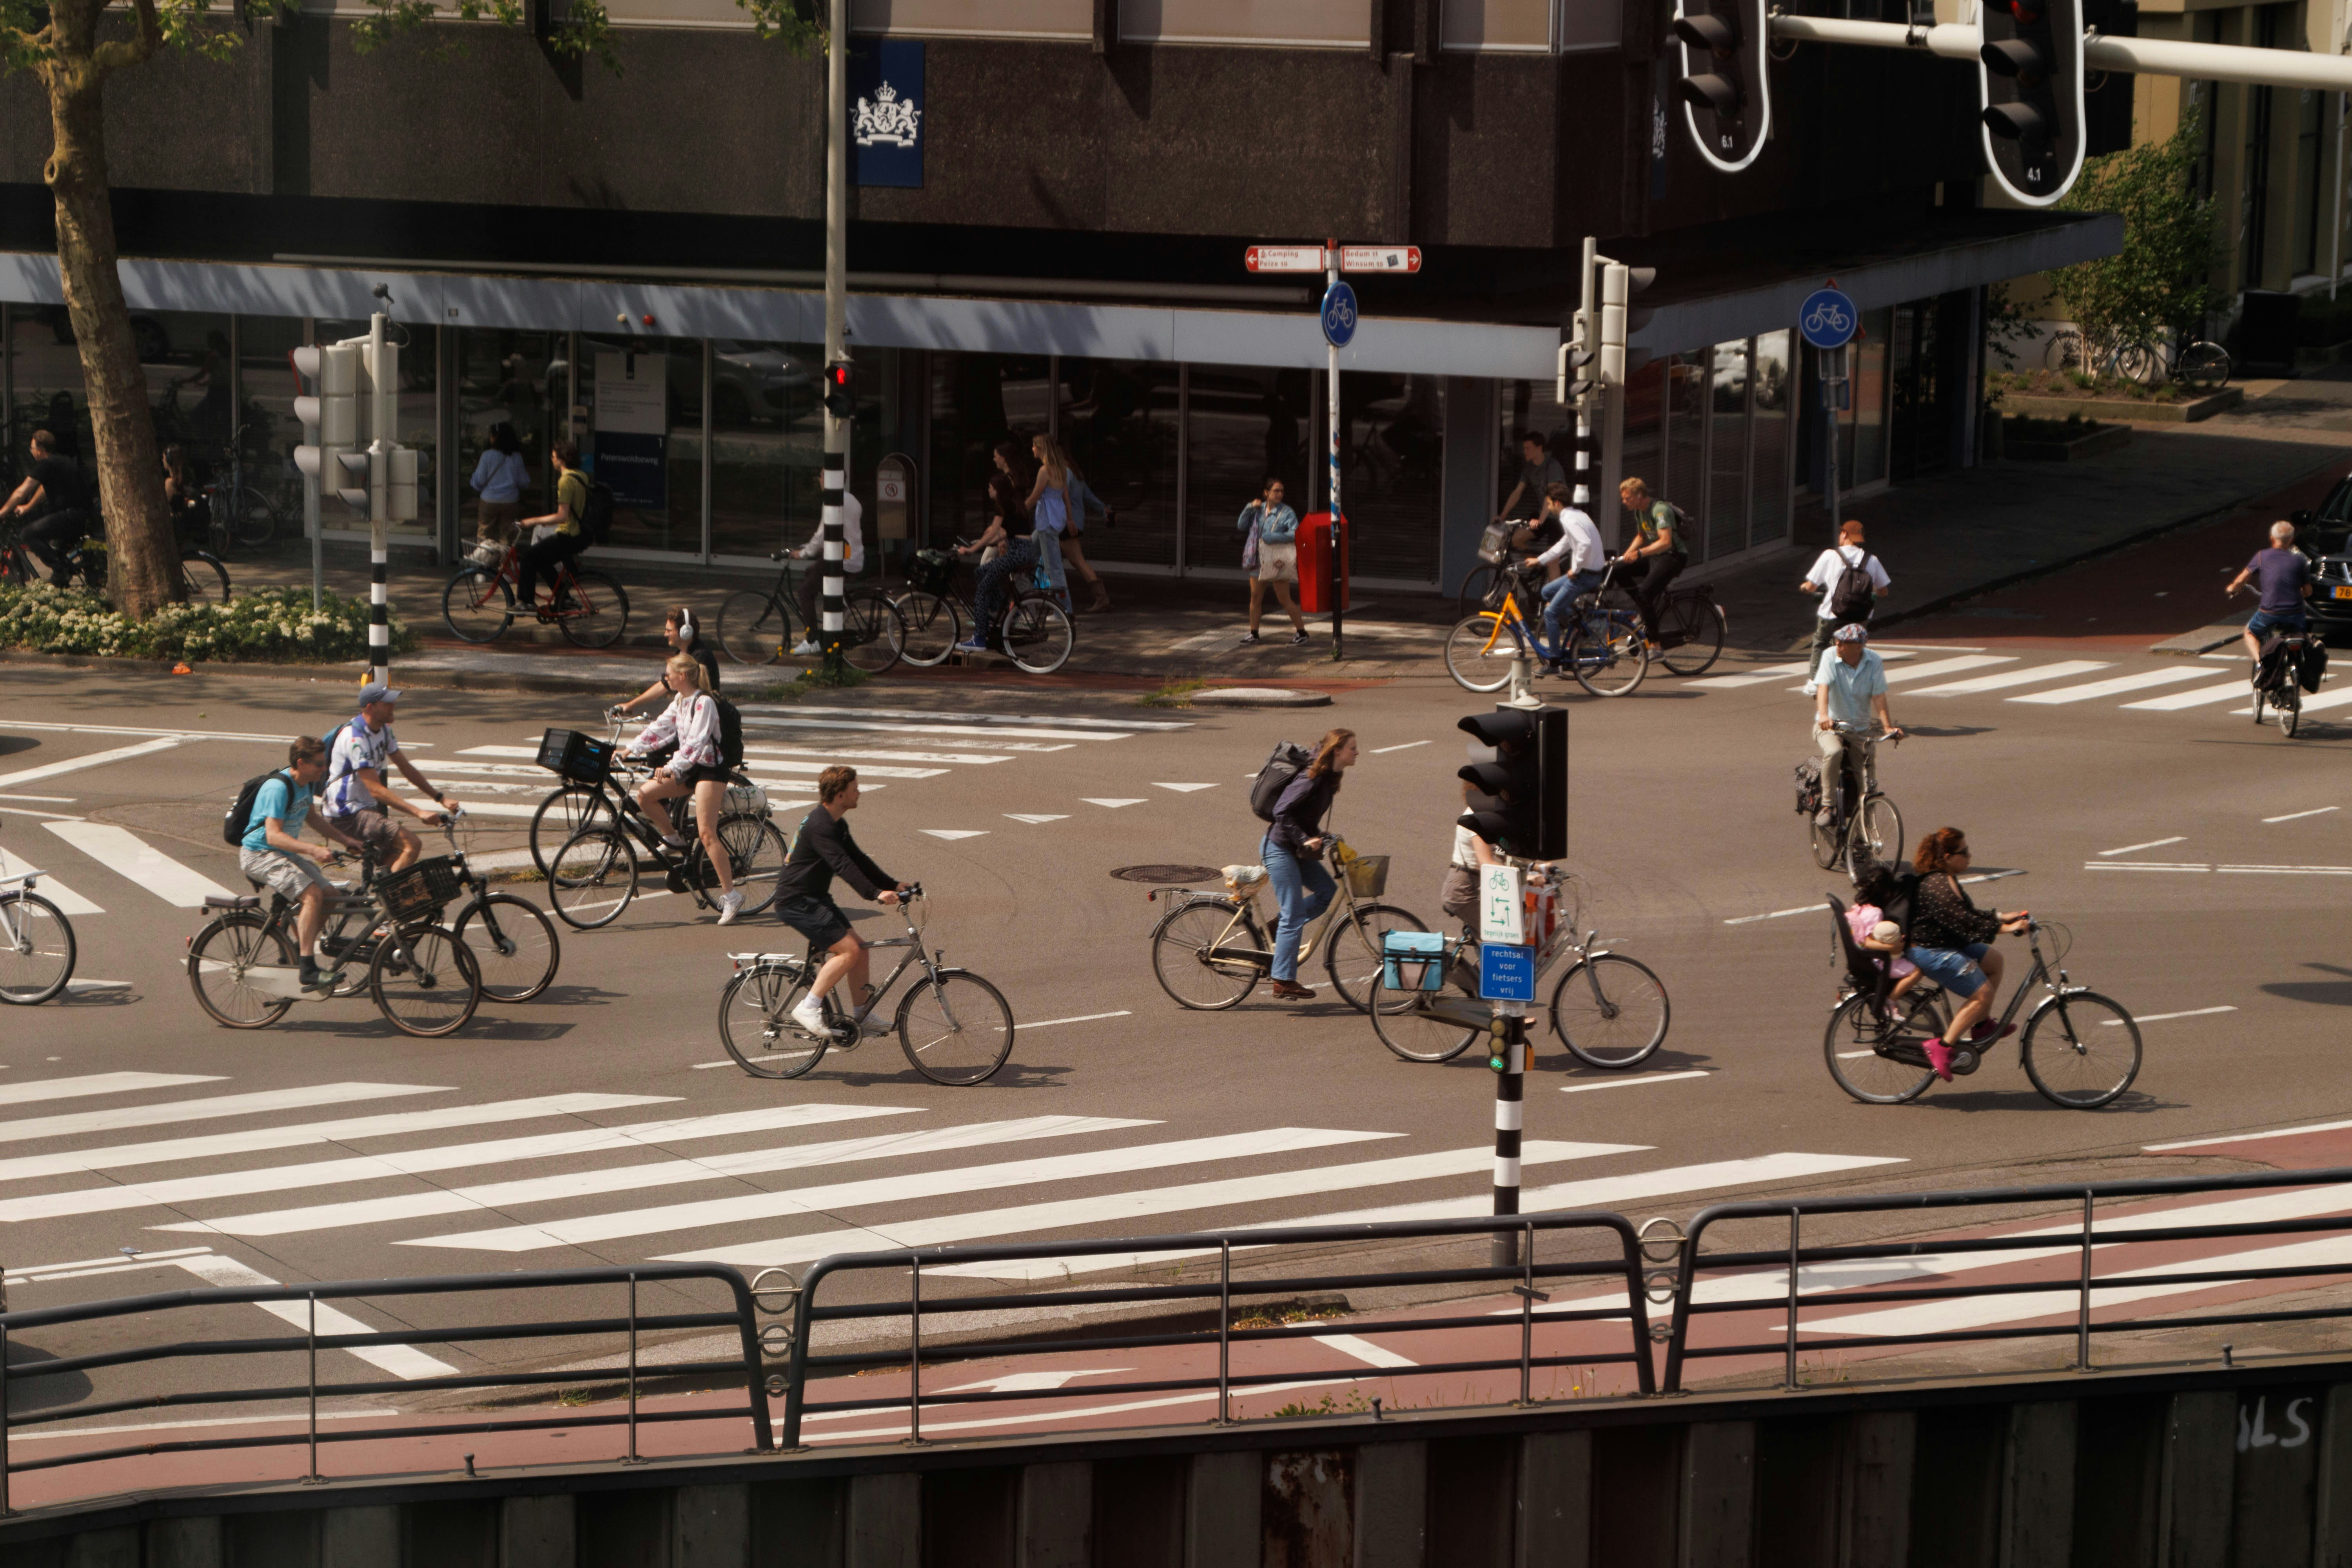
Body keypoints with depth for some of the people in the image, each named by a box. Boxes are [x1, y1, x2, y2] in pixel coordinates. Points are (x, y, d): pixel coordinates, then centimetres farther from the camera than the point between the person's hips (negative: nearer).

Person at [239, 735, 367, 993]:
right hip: (259, 854, -9)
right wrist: (313, 850, -39)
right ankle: (308, 972, -28)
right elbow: (273, 835, -30)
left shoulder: (306, 784, 6)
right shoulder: (278, 788, -23)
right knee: (312, 894, -26)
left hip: (284, 853, 9)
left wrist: (347, 840, 15)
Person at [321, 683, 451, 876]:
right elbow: (376, 790, -27)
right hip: (347, 814, -10)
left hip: (366, 809, 10)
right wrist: (418, 813, -32)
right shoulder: (355, 738, -24)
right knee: (411, 844, -22)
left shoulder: (384, 730, 6)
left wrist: (441, 798, 6)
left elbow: (406, 768, 13)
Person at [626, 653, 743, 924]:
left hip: (710, 769, -8)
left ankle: (731, 896, -14)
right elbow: (658, 729, 9)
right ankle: (674, 841, 9)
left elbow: (696, 742, -26)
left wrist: (672, 768, -34)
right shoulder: (679, 702, 11)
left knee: (706, 833, -16)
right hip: (689, 768, 8)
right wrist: (628, 752, 0)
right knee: (645, 794, -9)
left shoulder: (704, 703, -17)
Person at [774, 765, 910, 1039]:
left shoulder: (837, 825, 12)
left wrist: (894, 885, 8)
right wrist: (876, 894, -39)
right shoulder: (819, 826, -22)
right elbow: (843, 866, -31)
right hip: (797, 901, -10)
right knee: (849, 950, -18)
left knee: (859, 949, 8)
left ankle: (861, 1016, 15)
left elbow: (859, 860, 17)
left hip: (815, 899, 10)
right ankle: (808, 1008, -14)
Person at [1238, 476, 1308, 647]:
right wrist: (1250, 509, -6)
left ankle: (1301, 632, 4)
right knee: (1256, 598, 9)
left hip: (1278, 562, -5)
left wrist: (1271, 538, -23)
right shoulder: (1259, 510, 7)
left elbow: (1295, 534, -19)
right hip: (1259, 561, 5)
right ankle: (1254, 633, 20)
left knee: (1284, 600, -4)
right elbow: (1241, 526, 7)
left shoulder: (1286, 513, -9)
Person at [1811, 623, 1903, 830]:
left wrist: (1888, 726, -27)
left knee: (1868, 781, -1)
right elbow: (1823, 687, -28)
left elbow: (1879, 696, -14)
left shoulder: (1874, 663, -8)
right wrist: (1823, 715, -47)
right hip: (1830, 726, -3)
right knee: (1833, 752, -35)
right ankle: (1827, 807, -25)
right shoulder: (1830, 658, -14)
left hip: (1860, 729, 3)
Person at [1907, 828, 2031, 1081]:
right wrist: (2003, 928, -28)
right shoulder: (1940, 887, -25)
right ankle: (1943, 1046, -13)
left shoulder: (1945, 880, 11)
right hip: (1932, 953, -11)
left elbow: (1968, 915, 17)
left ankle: (1981, 1027, 24)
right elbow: (1964, 922, -30)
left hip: (1945, 944, 11)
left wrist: (2002, 917, 8)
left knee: (1993, 961, 21)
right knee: (1982, 993, -13)